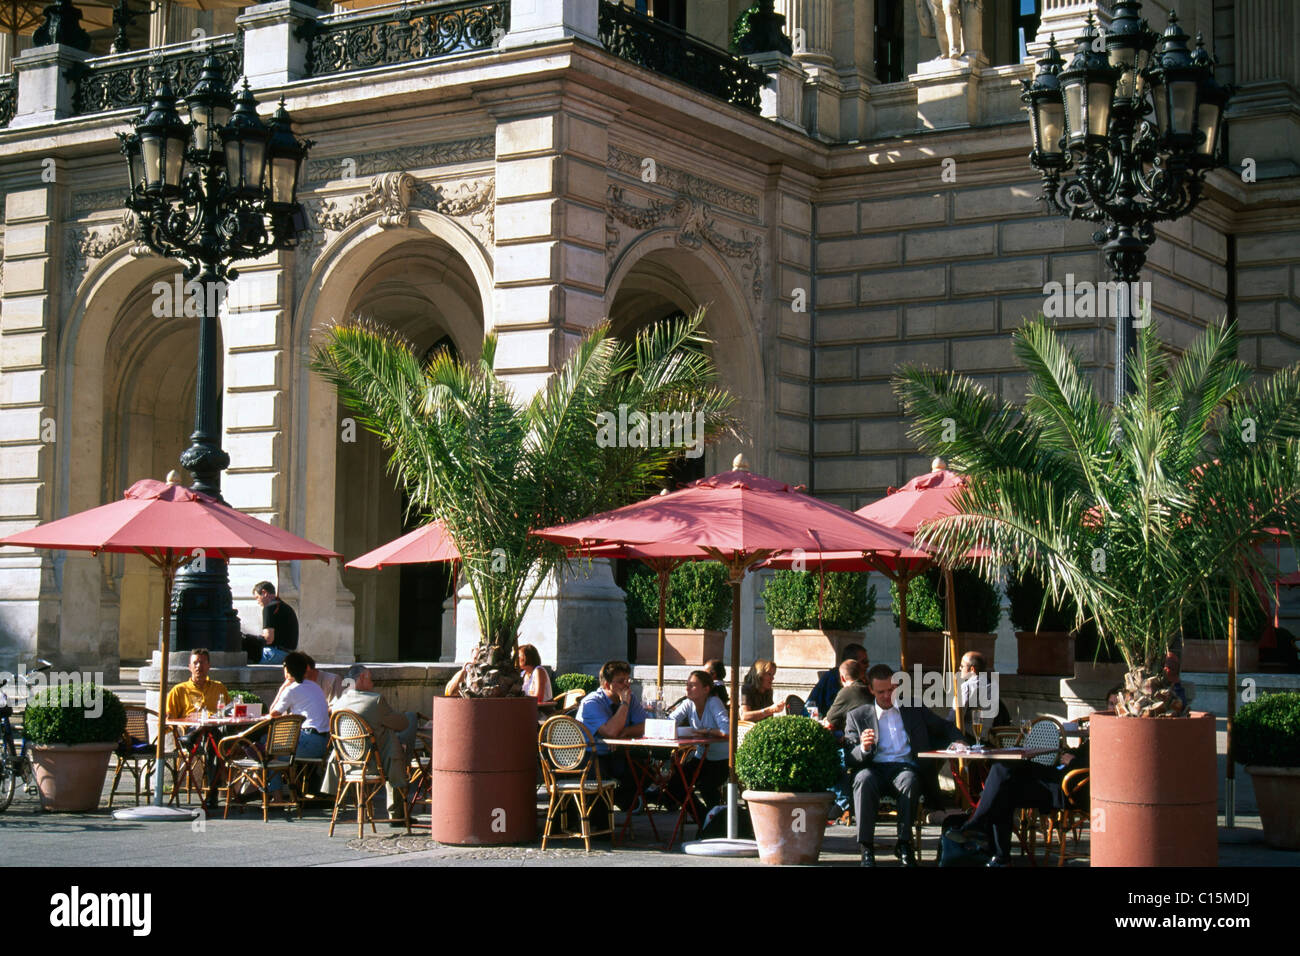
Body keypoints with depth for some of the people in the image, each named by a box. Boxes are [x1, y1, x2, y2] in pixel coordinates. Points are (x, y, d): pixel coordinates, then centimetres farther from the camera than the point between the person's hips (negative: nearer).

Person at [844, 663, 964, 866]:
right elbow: (849, 759, 8)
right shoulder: (857, 716, 15)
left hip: (905, 768, 0)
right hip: (874, 768, 0)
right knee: (864, 779, -37)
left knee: (909, 780, -37)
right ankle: (866, 848, -36)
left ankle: (904, 845, -30)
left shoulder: (914, 710, 21)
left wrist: (958, 742, -2)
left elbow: (945, 728, 22)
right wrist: (863, 749, -16)